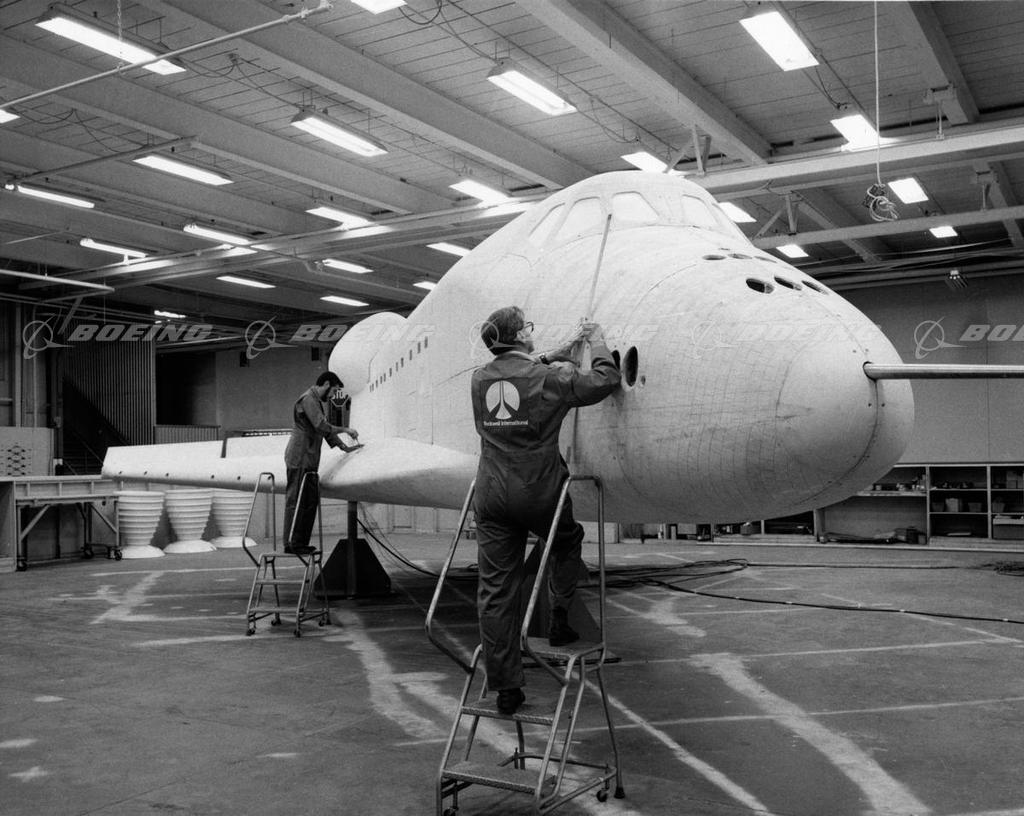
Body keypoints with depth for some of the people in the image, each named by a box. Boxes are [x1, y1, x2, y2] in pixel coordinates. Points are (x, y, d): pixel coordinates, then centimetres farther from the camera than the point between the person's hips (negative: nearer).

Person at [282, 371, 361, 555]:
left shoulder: (316, 401, 20)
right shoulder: (308, 399, -13)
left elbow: (325, 428, 23)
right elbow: (321, 427, -22)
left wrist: (345, 447, 16)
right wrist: (345, 429, -9)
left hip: (309, 461, 10)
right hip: (299, 459, -10)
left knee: (311, 501, 9)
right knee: (296, 501, -7)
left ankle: (301, 543, 12)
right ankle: (291, 544, -4)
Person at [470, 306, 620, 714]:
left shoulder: (481, 377, 6)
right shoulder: (547, 379, -9)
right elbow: (604, 381, -2)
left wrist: (570, 347, 29)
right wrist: (598, 343, 15)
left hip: (491, 496, 4)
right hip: (537, 493, -3)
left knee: (495, 592, 5)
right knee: (568, 540, 31)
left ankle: (505, 687, 10)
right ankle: (559, 617, 24)